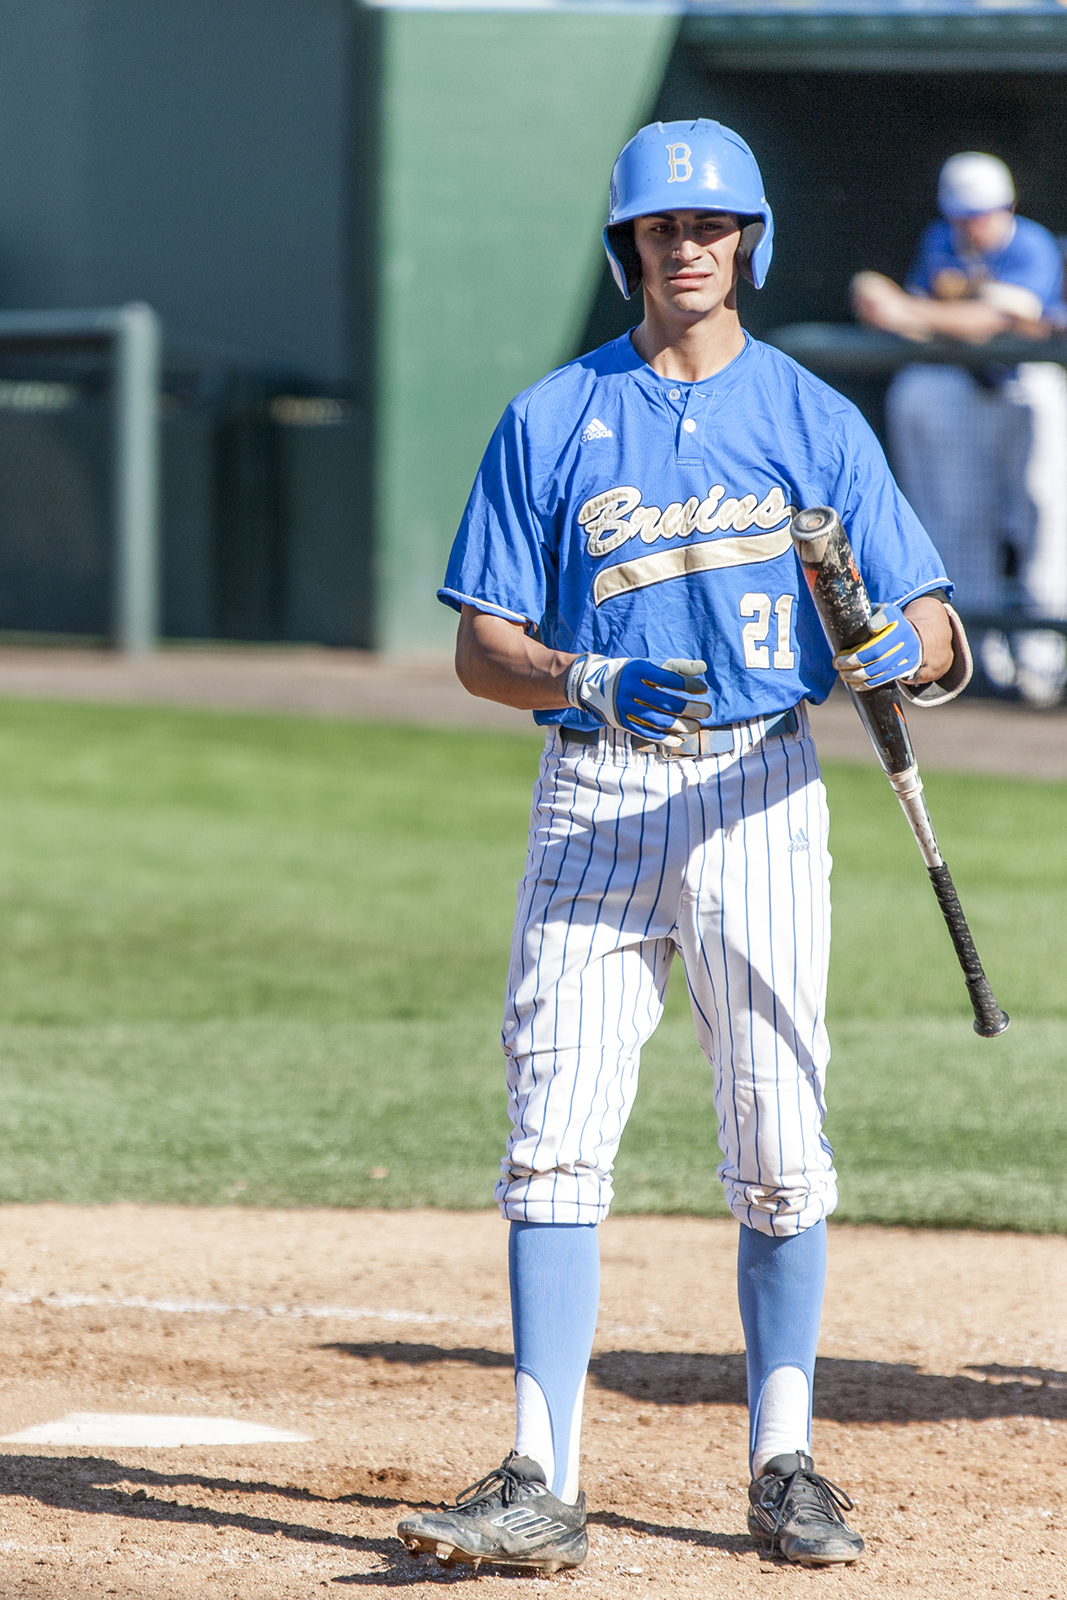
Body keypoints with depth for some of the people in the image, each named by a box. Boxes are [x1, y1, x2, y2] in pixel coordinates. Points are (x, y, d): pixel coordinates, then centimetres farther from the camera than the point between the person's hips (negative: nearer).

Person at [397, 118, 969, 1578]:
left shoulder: (816, 421, 5)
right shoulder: (553, 420, 5)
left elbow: (936, 628, 0)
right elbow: (483, 649, 1)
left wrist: (902, 651, -24)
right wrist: (592, 684, -20)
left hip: (760, 795, 0)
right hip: (595, 795, 0)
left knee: (781, 1148, 1)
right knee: (557, 1141, -8)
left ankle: (785, 1464, 13)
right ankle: (542, 1483, -10)